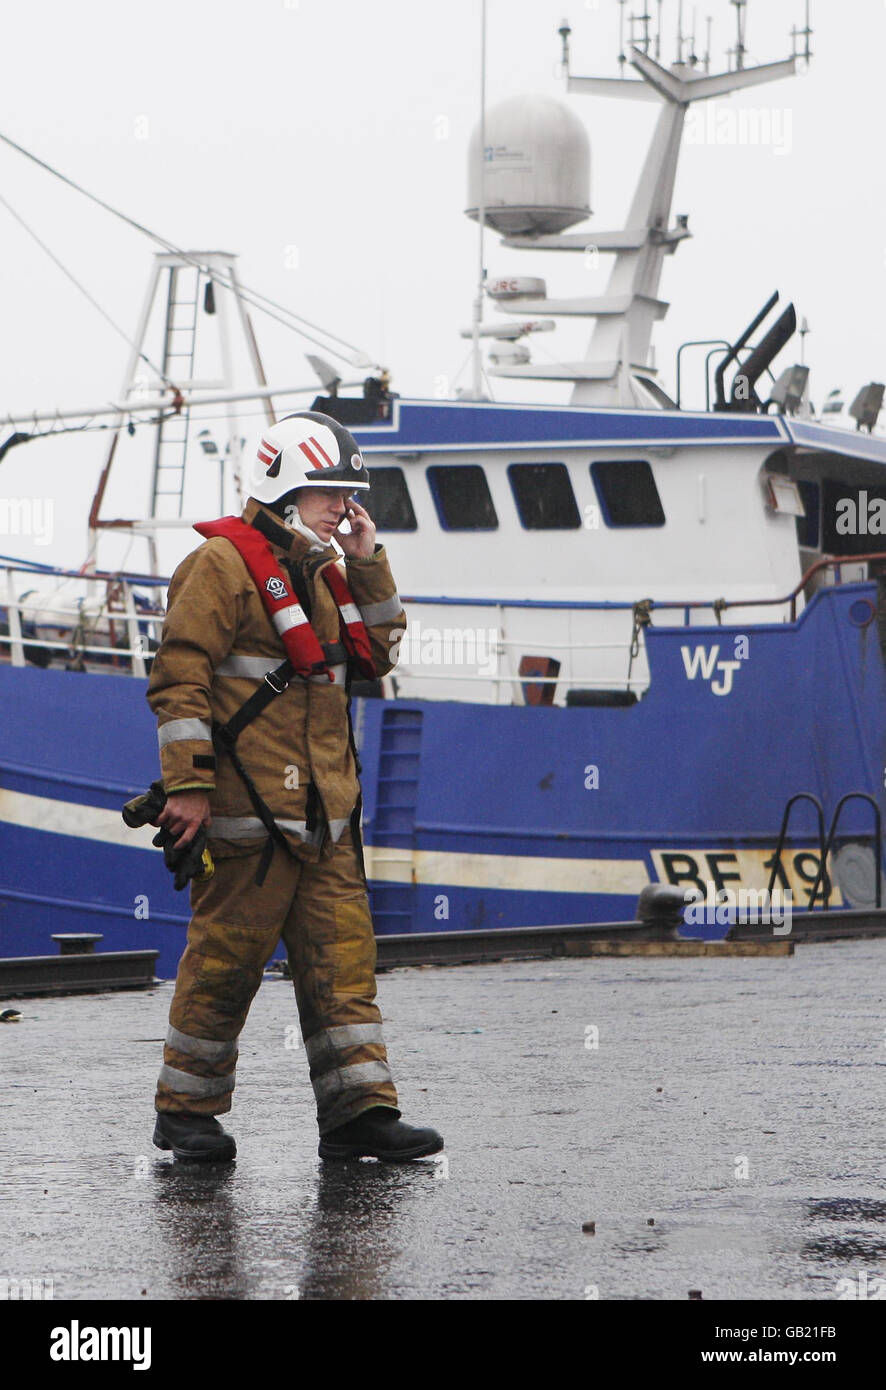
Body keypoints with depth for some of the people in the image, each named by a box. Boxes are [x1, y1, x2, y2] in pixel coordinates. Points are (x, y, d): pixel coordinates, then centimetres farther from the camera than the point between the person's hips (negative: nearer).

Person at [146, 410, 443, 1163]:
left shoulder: (321, 570, 19)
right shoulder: (222, 564, -8)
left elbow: (374, 656, 22)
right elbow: (179, 678, -12)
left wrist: (368, 566, 11)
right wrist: (187, 784, -18)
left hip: (322, 811, 8)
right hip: (248, 812, -8)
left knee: (342, 958, 3)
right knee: (227, 959, -2)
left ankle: (358, 1110, 3)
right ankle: (186, 1111, 9)